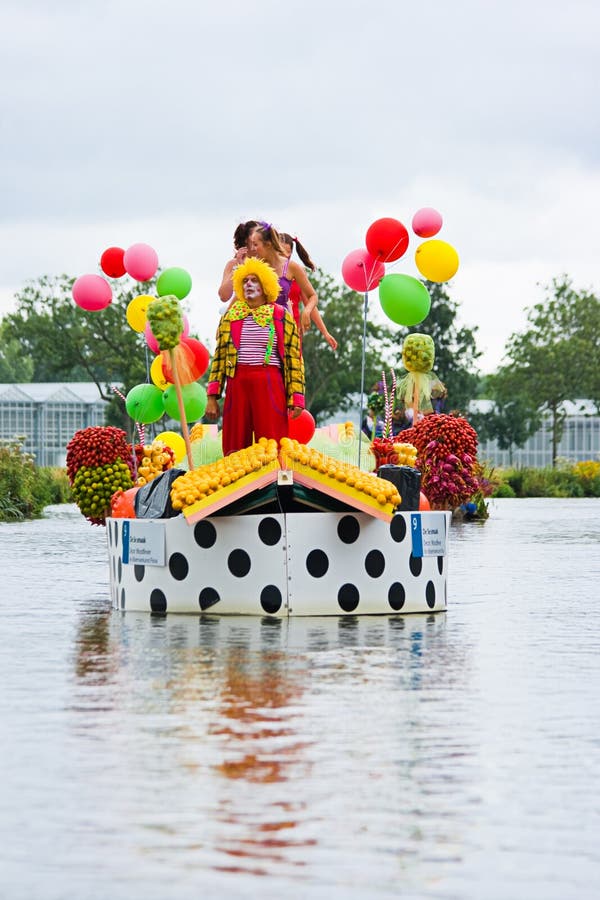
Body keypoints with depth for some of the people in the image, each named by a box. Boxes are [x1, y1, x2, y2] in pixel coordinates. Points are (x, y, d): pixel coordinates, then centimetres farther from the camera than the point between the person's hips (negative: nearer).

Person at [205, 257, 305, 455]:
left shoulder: (281, 316, 6)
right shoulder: (230, 316, 14)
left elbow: (294, 358, 3)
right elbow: (219, 357, 13)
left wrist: (296, 398, -4)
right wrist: (212, 396, 6)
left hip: (269, 385, -3)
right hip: (237, 383, 3)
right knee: (234, 448, 2)